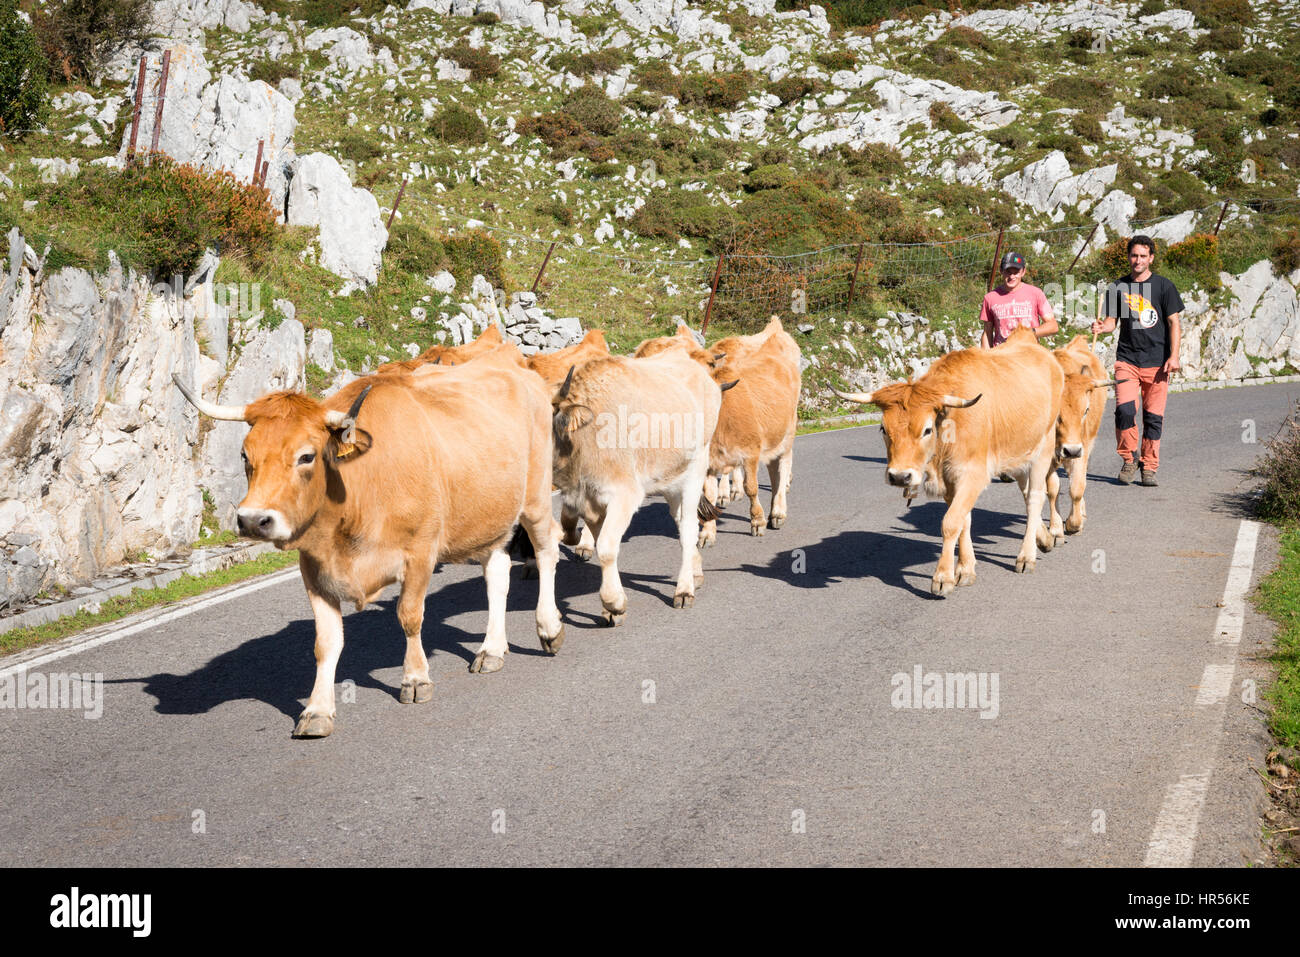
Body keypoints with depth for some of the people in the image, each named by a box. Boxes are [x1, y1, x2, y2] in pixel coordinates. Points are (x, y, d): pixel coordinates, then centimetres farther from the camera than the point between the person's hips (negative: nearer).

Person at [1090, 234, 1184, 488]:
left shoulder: (1164, 286, 4)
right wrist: (1102, 326, -12)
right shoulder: (1118, 287, 10)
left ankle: (1149, 467, 11)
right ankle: (1129, 460, 2)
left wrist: (1173, 356, -7)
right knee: (1124, 409, -16)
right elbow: (1112, 319, 12)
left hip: (1157, 361, -1)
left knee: (1153, 417, -1)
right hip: (1127, 359, 1)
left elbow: (1174, 322, 3)